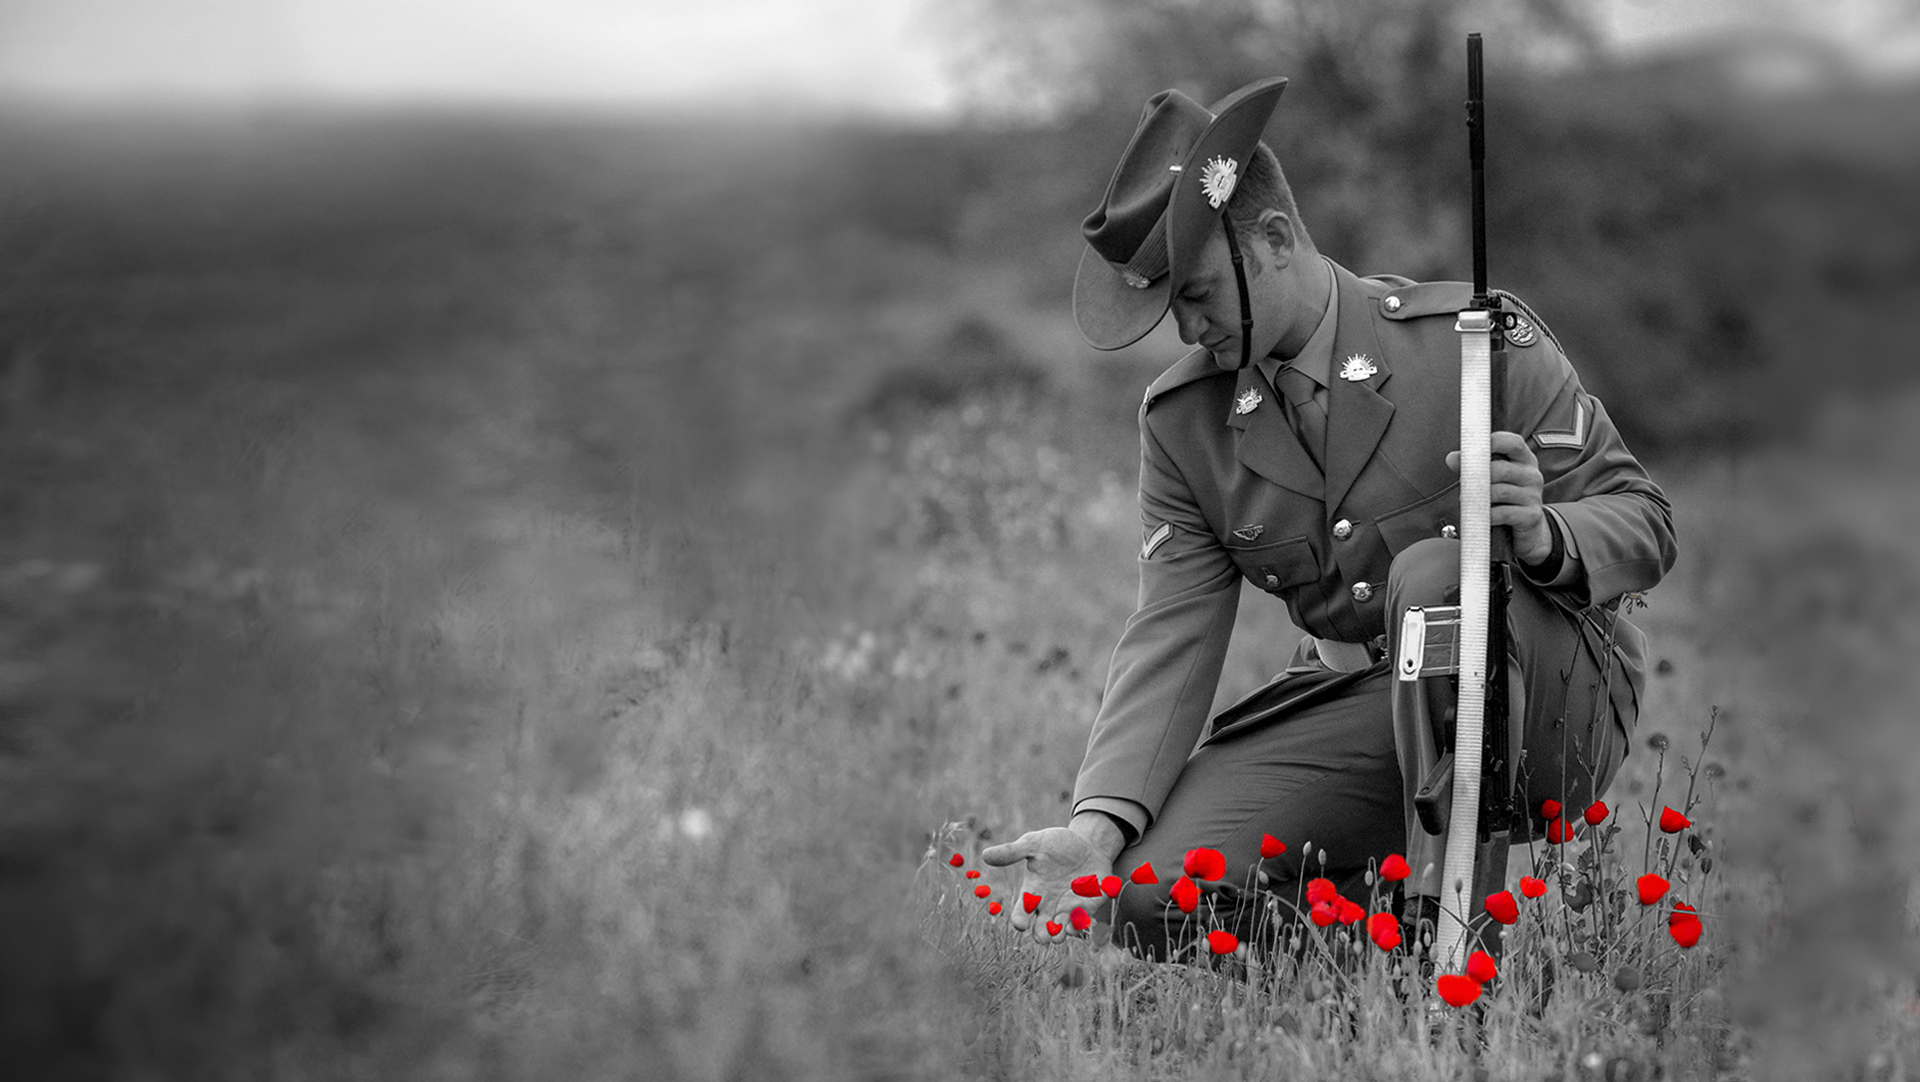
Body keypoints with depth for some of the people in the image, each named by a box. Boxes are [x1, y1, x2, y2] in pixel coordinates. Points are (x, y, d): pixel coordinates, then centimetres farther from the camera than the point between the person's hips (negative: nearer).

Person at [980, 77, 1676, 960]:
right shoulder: (1183, 421, 0)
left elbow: (1643, 520, -9)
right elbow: (1172, 638, -4)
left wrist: (1543, 536, -34)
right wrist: (1099, 823, -19)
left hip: (1553, 703, -3)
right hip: (1348, 708, 4)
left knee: (1433, 572, -37)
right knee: (1155, 893, -19)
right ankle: (1372, 915, 9)